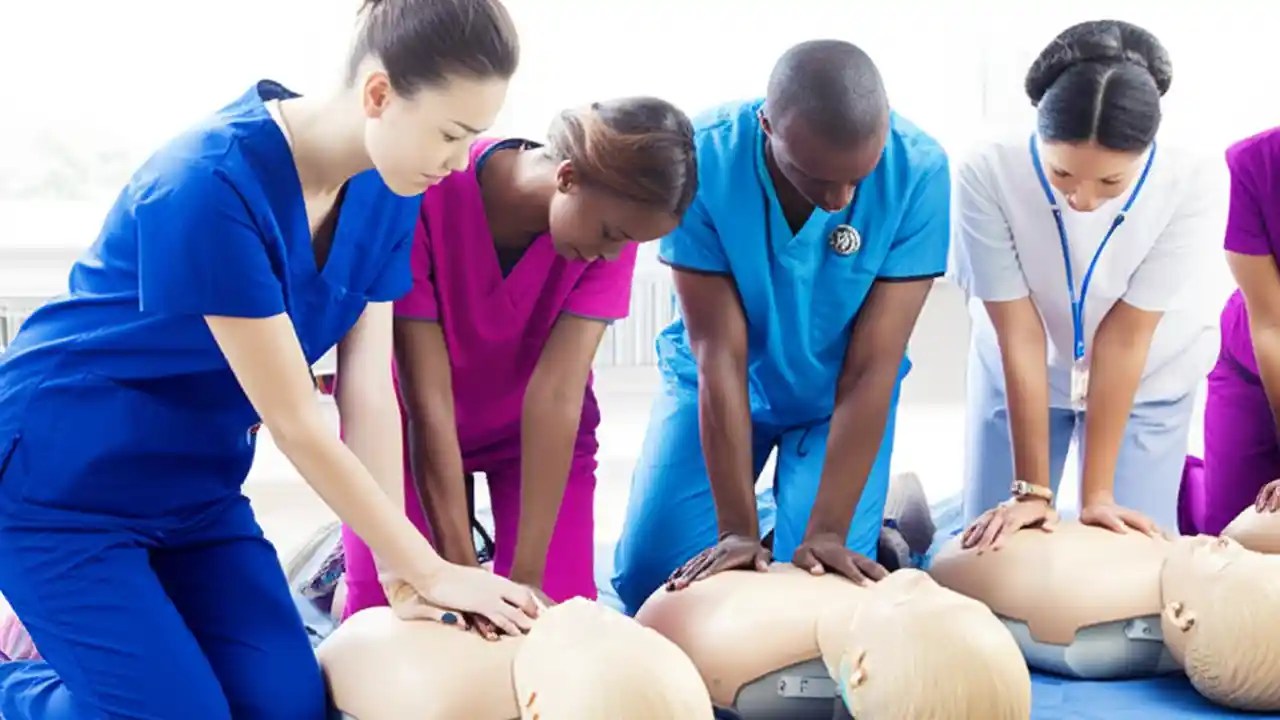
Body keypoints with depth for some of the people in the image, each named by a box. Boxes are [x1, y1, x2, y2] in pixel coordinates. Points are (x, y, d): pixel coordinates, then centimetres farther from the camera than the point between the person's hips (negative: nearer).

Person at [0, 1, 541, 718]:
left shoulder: (384, 192, -7)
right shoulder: (214, 184, -30)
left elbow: (370, 396, -6)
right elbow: (295, 421, -26)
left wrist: (403, 578, -10)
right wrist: (430, 572, -20)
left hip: (196, 484, 7)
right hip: (63, 482, -7)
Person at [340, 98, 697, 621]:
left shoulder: (614, 219, -26)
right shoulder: (425, 195, -34)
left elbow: (557, 393, -30)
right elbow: (427, 400, -33)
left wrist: (527, 574, -34)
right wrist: (462, 571, -36)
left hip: (534, 430, 2)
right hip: (410, 422, -2)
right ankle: (349, 571, 24)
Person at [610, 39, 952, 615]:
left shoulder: (918, 170, -28)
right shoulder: (701, 159, -29)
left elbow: (871, 369, -25)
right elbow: (719, 355, -25)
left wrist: (827, 531, -28)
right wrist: (738, 528, -25)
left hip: (839, 394, 0)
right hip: (714, 384, 1)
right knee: (647, 578, -6)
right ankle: (758, 515, 22)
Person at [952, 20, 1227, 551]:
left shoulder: (1194, 187, -31)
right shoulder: (987, 176, -32)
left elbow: (1125, 336, -26)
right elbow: (1018, 334, -28)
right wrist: (1032, 489, -24)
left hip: (1146, 380, 0)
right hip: (1019, 375, 0)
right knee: (993, 549, 1)